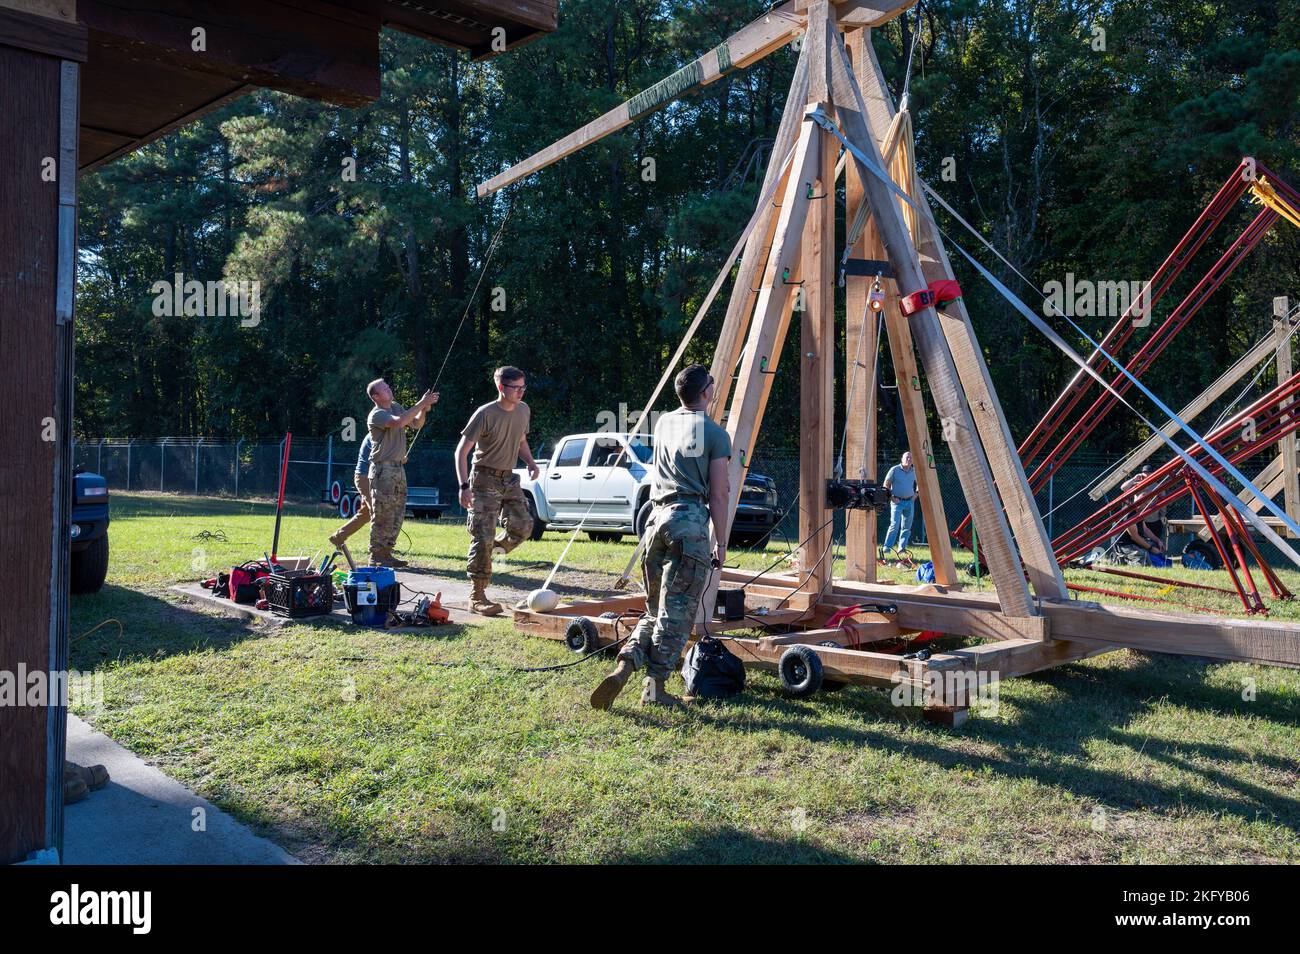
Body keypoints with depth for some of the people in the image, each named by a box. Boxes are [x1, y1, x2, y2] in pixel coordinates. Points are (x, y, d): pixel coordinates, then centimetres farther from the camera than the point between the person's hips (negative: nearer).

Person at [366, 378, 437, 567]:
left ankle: (386, 553, 17)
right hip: (383, 469, -8)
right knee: (382, 515, -6)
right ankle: (376, 557, 0)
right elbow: (400, 422, -30)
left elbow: (416, 424, 14)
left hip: (398, 468, 8)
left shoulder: (395, 407, 13)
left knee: (397, 514, 10)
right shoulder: (376, 415, -12)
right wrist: (421, 403, -27)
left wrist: (424, 409, -6)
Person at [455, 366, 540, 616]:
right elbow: (462, 450, -16)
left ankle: (496, 548, 27)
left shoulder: (523, 411, 4)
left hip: (509, 478, 6)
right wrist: (464, 486, -25)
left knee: (523, 526, -4)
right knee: (483, 537, -8)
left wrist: (531, 462, 1)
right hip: (485, 480, -6)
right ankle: (477, 597, -2)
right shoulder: (485, 414, -17)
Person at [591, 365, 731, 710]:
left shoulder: (663, 424, 17)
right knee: (677, 610, 0)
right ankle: (654, 686, 0)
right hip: (690, 520, -5)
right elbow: (718, 494, -2)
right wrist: (721, 543, 4)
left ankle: (624, 666, -4)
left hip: (657, 516, 6)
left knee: (656, 607, 14)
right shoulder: (715, 434, 1)